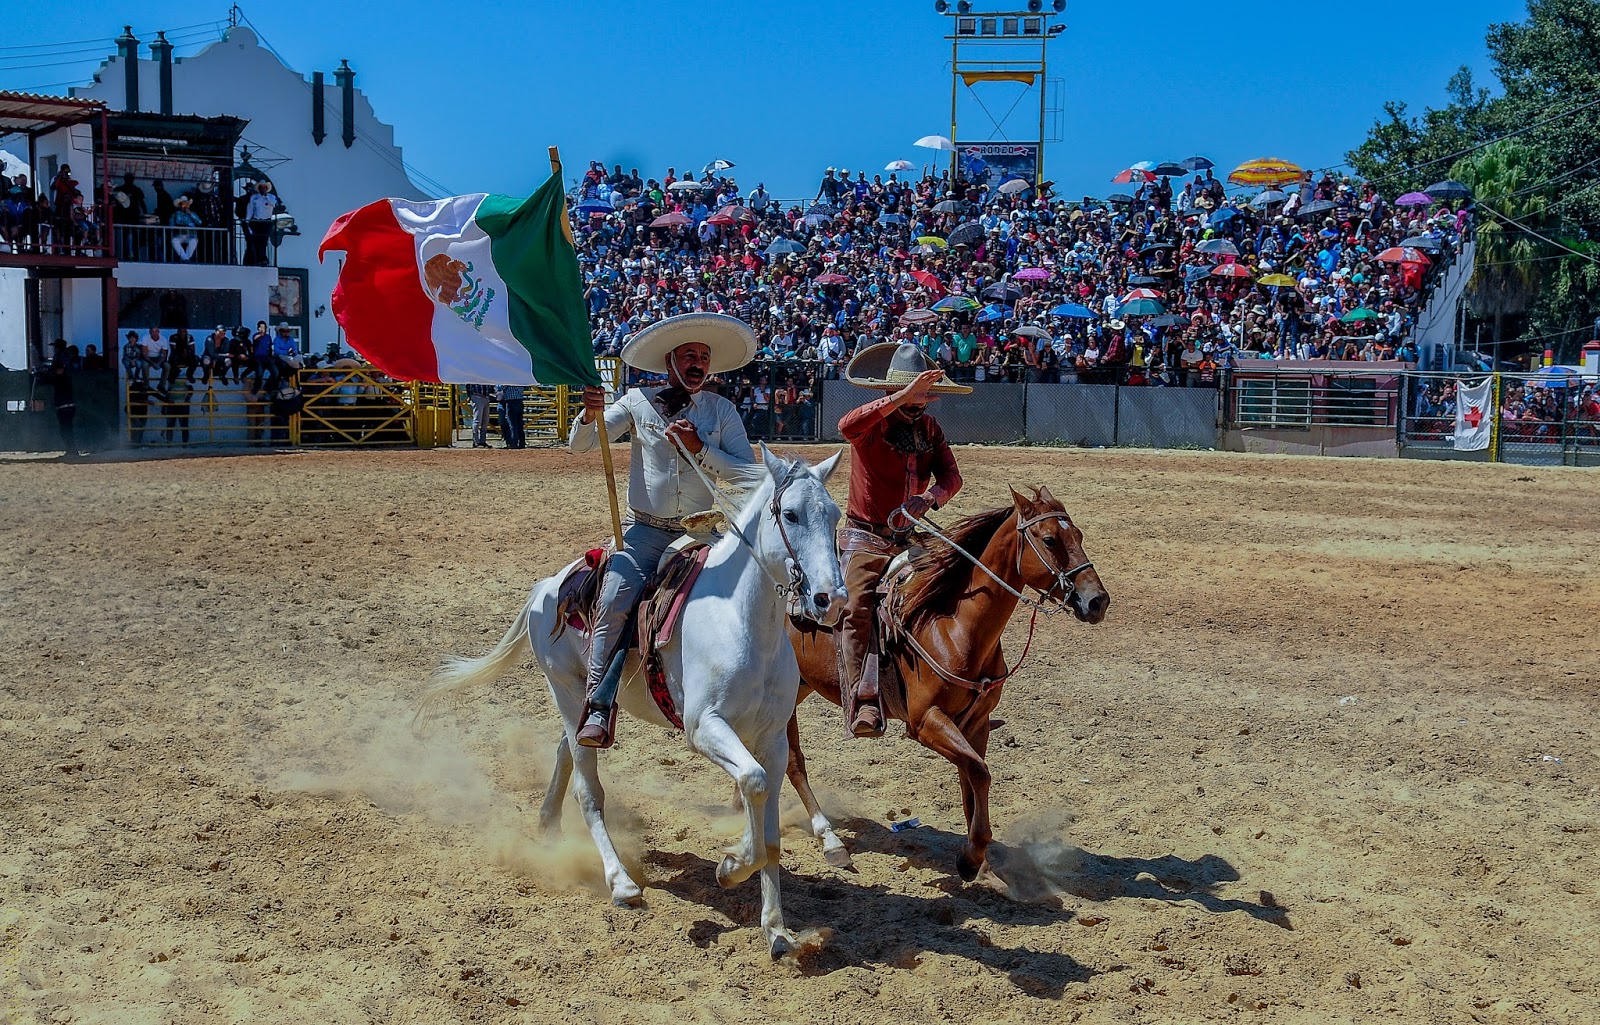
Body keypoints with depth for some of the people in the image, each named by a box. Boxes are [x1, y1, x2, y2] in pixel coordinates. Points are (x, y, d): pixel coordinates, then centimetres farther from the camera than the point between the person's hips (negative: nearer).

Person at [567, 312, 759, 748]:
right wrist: (590, 415, -20)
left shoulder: (722, 410, 8)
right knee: (615, 603, -24)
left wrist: (699, 449, -13)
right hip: (646, 532, -1)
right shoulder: (638, 402, 6)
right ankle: (599, 708, -24)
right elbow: (580, 444, 2)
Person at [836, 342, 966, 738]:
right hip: (865, 538, -6)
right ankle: (863, 703, -32)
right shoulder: (874, 423, -7)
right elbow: (847, 425, -32)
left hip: (907, 539, 6)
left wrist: (930, 497, -25)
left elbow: (951, 476, -1)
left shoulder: (930, 428, 11)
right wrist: (902, 397, -37)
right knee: (858, 605, -27)